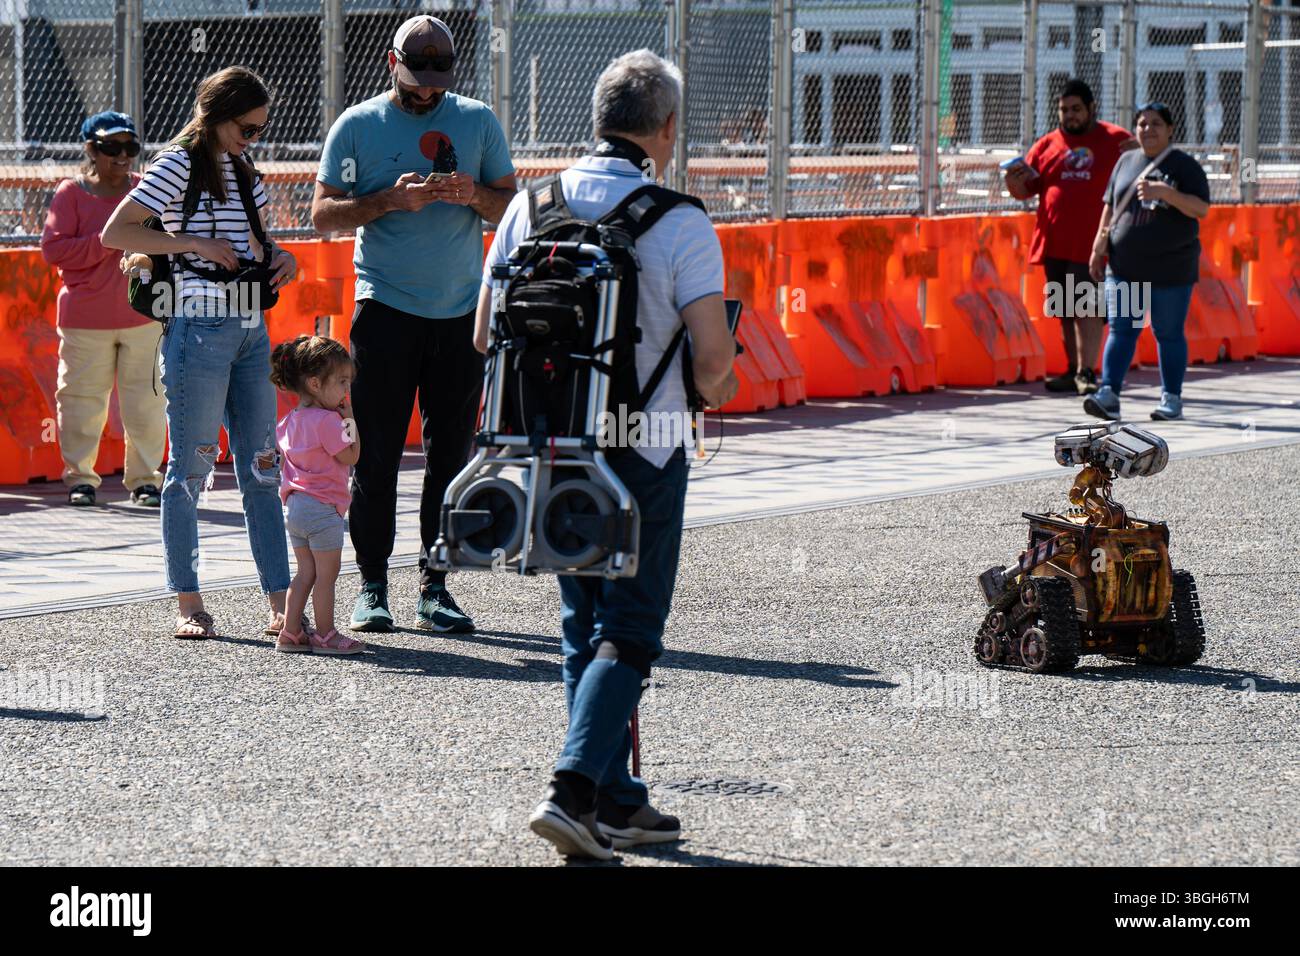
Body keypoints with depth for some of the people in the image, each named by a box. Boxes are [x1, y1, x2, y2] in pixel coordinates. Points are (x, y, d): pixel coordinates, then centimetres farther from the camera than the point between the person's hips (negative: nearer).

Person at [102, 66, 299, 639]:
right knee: (191, 469, 0)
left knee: (262, 470, 5)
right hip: (200, 331, -7)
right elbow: (115, 233, -11)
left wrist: (279, 257, 6)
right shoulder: (179, 165, -6)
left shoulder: (243, 169, 15)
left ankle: (280, 604, 6)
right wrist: (194, 244, -16)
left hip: (251, 332, 7)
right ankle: (189, 605, 7)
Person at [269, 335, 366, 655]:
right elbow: (351, 456, -13)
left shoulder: (289, 421, 12)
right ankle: (325, 635, 5)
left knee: (306, 571, 13)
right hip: (322, 508, -9)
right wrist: (350, 420, -6)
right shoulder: (327, 420, -16)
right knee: (327, 573, 0)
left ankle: (289, 632, 12)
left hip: (294, 506, 9)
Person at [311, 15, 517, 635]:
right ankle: (372, 586, 5)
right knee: (375, 454, -3)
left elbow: (513, 206, 11)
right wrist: (392, 199, -15)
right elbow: (323, 213, 0)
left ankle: (435, 587, 8)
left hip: (461, 310, 2)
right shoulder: (357, 126, 3)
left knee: (451, 453, 2)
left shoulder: (478, 122, 9)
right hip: (386, 306, -2)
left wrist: (473, 196, -10)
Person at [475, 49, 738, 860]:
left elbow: (485, 337, 5)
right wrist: (713, 390, 9)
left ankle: (618, 803, 18)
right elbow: (714, 358, -14)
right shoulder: (680, 223, -11)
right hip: (640, 451, -5)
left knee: (585, 626, 16)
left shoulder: (533, 205, 2)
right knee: (629, 631, 3)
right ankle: (574, 789, -12)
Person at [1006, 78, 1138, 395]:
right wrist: (1014, 180, -7)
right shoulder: (1047, 145, 14)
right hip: (1054, 242, 4)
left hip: (1094, 241, -4)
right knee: (1067, 311, 10)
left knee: (1087, 308, -11)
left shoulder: (1114, 139, 5)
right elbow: (1024, 190, 16)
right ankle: (1073, 370, 17)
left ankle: (1086, 372, -11)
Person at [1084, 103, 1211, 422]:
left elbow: (1201, 209, -11)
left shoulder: (1185, 166, -1)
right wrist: (1100, 246, 11)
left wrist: (1165, 192, -23)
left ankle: (1172, 399, 13)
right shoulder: (1126, 162, 13)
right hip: (1124, 267, 3)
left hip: (1170, 270, -3)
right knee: (1120, 331, -3)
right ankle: (1108, 395, -8)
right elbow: (1110, 207, 18)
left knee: (1169, 334, 4)